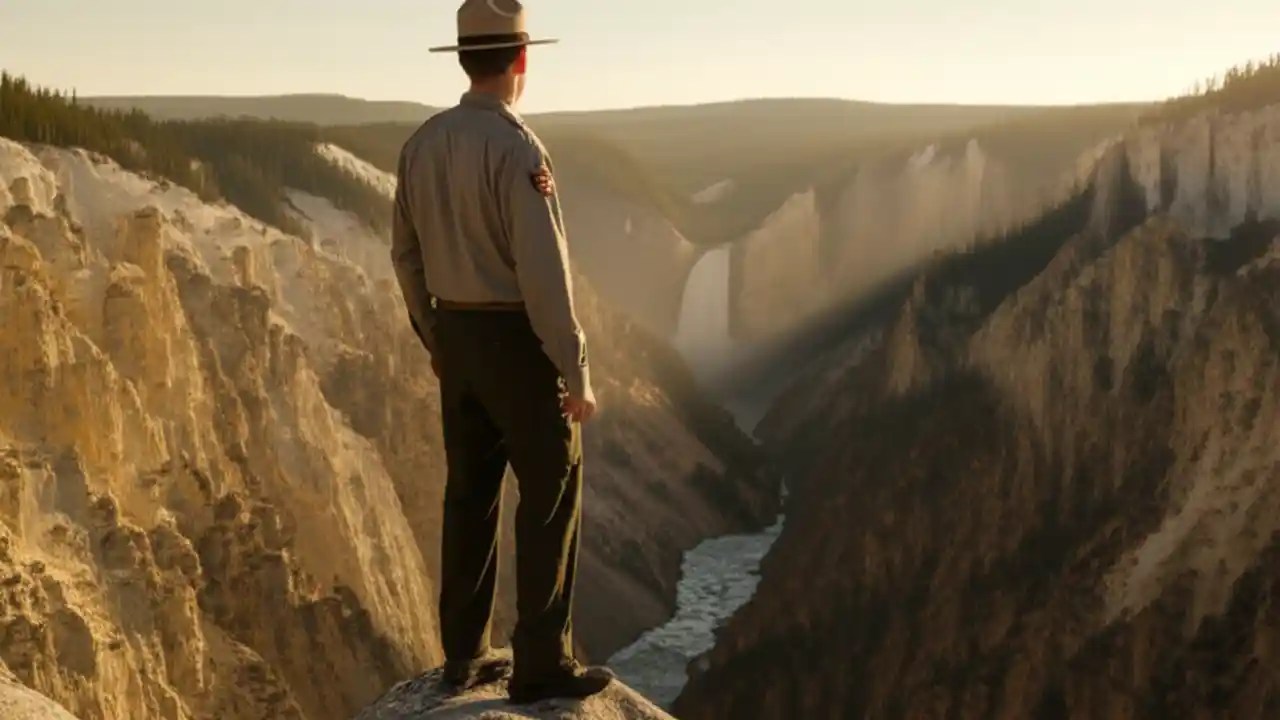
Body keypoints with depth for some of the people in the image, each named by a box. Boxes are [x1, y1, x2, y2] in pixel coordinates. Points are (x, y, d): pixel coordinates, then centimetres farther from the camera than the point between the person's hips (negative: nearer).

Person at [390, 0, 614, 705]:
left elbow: (407, 255, 12)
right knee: (551, 495, 2)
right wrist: (577, 373, -16)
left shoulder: (421, 144, 4)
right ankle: (541, 663, 7)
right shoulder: (517, 148, -21)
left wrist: (435, 339, 24)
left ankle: (465, 653, 21)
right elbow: (544, 271, -24)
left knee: (471, 492, 14)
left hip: (458, 339, 7)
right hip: (519, 342, -7)